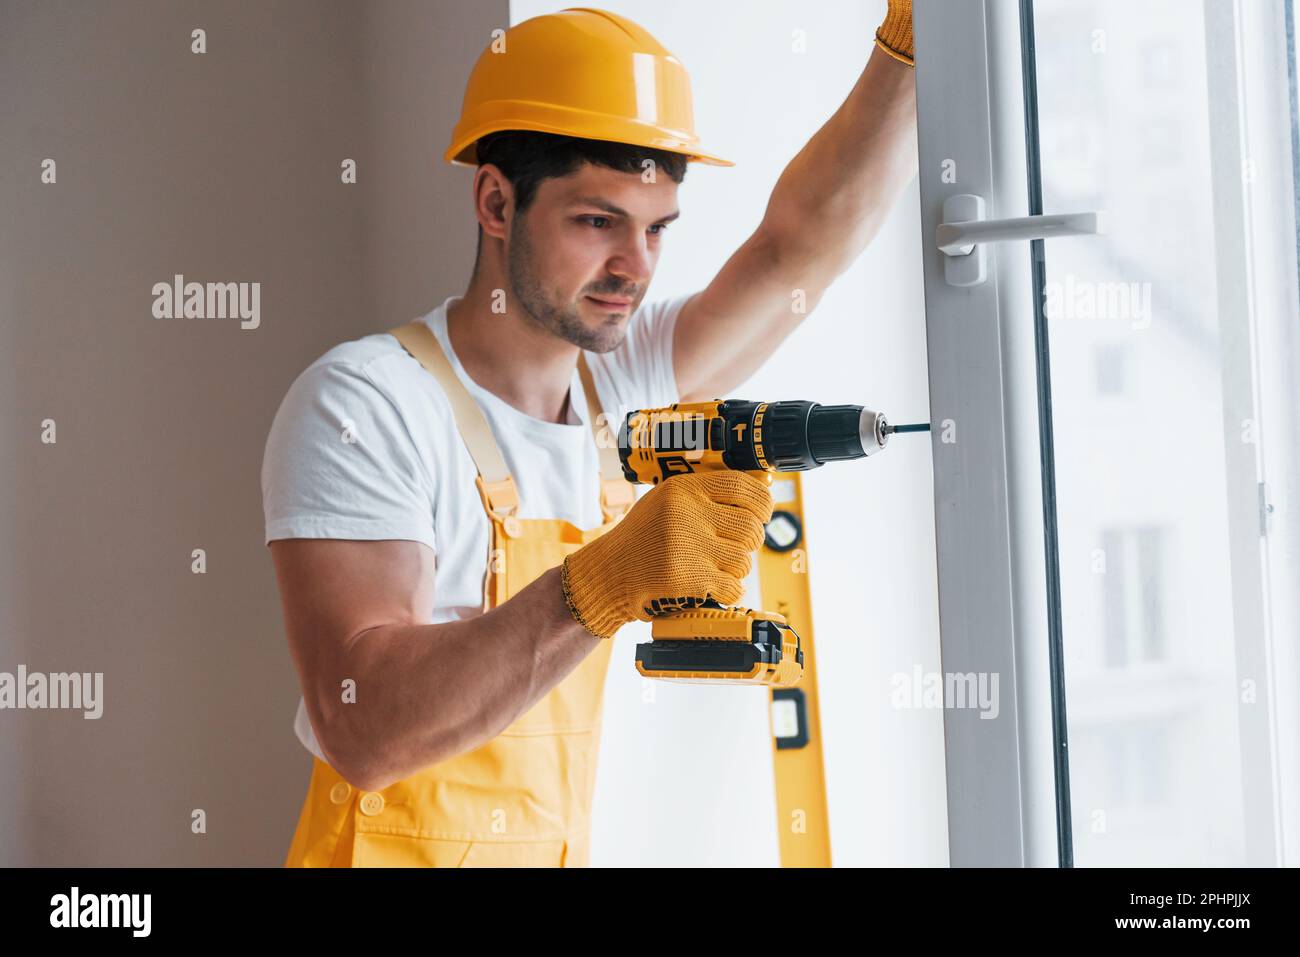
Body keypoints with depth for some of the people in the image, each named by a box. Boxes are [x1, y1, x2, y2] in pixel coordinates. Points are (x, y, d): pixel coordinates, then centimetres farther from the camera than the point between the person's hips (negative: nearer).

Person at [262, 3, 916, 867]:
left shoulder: (620, 381, 4)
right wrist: (606, 581, -35)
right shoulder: (363, 404, -16)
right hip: (392, 846, -6)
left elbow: (805, 241, 4)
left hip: (560, 849, 6)